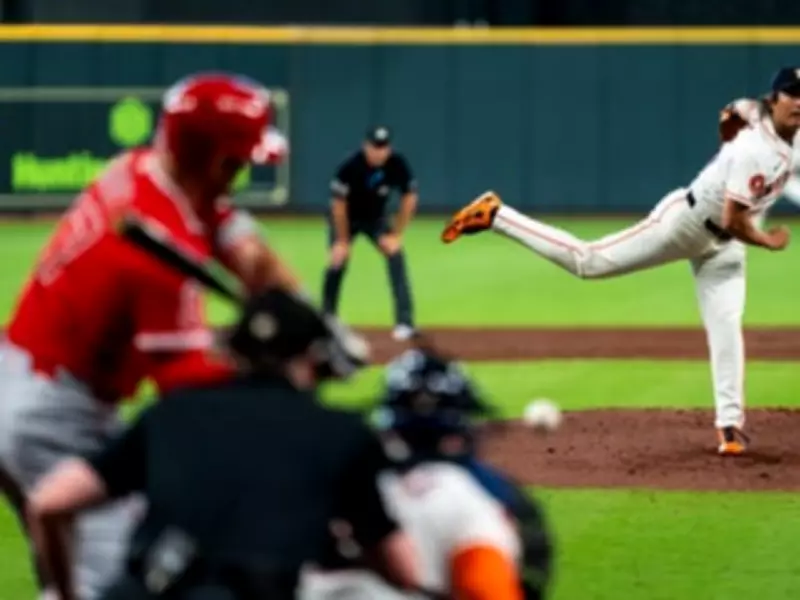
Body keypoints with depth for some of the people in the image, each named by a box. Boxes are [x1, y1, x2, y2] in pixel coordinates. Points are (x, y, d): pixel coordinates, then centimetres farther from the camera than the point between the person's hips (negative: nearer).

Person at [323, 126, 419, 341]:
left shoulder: (398, 164, -24)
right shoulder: (350, 167, -32)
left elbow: (409, 199, -13)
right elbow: (339, 204, -23)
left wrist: (396, 235, -16)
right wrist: (342, 241, -18)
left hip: (376, 218, 2)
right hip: (347, 218, -2)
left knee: (395, 255, -17)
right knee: (338, 262, -13)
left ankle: (405, 321, -16)